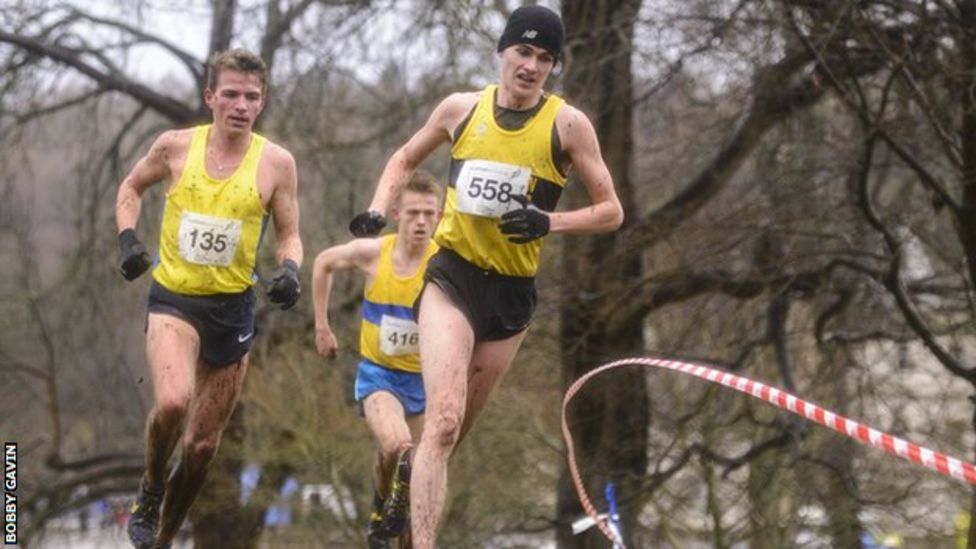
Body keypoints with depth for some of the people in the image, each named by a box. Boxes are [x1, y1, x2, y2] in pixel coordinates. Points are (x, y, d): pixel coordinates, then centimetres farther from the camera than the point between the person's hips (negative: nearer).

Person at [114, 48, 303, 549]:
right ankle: (150, 491, -1)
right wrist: (128, 239, -2)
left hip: (232, 306, 2)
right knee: (172, 402, -30)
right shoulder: (176, 146, -4)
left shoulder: (275, 162, -6)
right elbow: (131, 187, 14)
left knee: (203, 445, 9)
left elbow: (289, 233, 4)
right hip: (173, 298, -2)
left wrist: (290, 270, -17)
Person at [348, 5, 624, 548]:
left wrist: (550, 222, -17)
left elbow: (611, 211, -1)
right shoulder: (462, 109, 1)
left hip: (512, 294, 1)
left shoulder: (568, 124, -5)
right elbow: (406, 160, 19)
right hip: (452, 278, -1)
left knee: (453, 427, 12)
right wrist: (378, 209, 1)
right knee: (444, 421, -21)